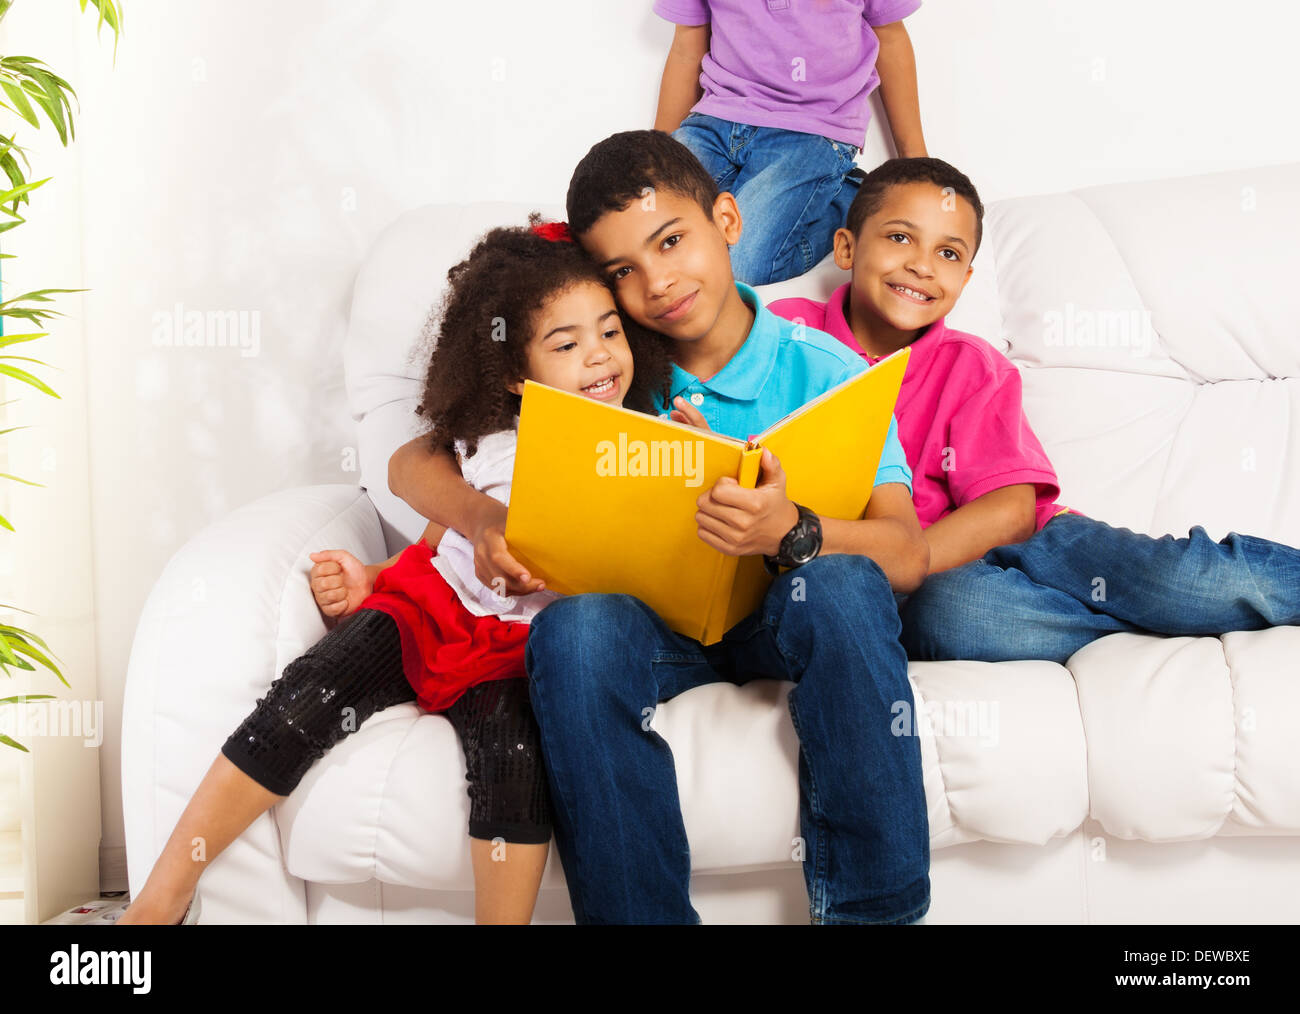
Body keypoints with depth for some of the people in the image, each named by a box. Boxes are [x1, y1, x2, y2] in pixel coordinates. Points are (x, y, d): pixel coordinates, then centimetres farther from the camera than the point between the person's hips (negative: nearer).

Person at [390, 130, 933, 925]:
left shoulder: (822, 371, -2)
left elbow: (907, 553, -15)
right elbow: (415, 462, 5)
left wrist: (790, 534, -36)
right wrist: (483, 520, -19)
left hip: (780, 617, -1)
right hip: (653, 617, 1)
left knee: (843, 586, -35)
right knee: (575, 628, -33)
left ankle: (875, 907, -25)